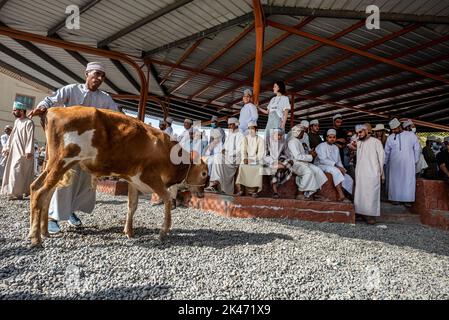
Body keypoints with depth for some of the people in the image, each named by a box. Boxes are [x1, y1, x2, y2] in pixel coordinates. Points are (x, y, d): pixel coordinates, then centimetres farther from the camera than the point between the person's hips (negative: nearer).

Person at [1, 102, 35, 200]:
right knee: (12, 170, 11)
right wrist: (7, 147, 16)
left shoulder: (29, 122, -9)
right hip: (14, 151, 9)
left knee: (17, 171, -12)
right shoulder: (16, 121, 16)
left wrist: (29, 151, -22)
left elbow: (30, 137, -16)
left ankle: (17, 193, -7)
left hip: (23, 152, -9)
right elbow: (12, 135, 21)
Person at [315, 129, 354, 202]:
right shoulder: (322, 146, -4)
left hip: (335, 168, 7)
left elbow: (339, 161, 18)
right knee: (335, 171, -36)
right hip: (322, 166, -7)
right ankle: (341, 195, -41)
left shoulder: (336, 148, 19)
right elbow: (323, 160, -17)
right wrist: (336, 165, -24)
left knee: (349, 180, -11)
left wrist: (342, 168, -5)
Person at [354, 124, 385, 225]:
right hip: (360, 173, 4)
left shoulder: (375, 141, 2)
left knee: (371, 193, -5)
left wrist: (381, 172, 1)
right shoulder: (358, 143, 15)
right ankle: (361, 212, 11)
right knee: (360, 193, 3)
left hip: (372, 173, -4)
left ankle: (371, 215, 0)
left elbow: (381, 156, 2)